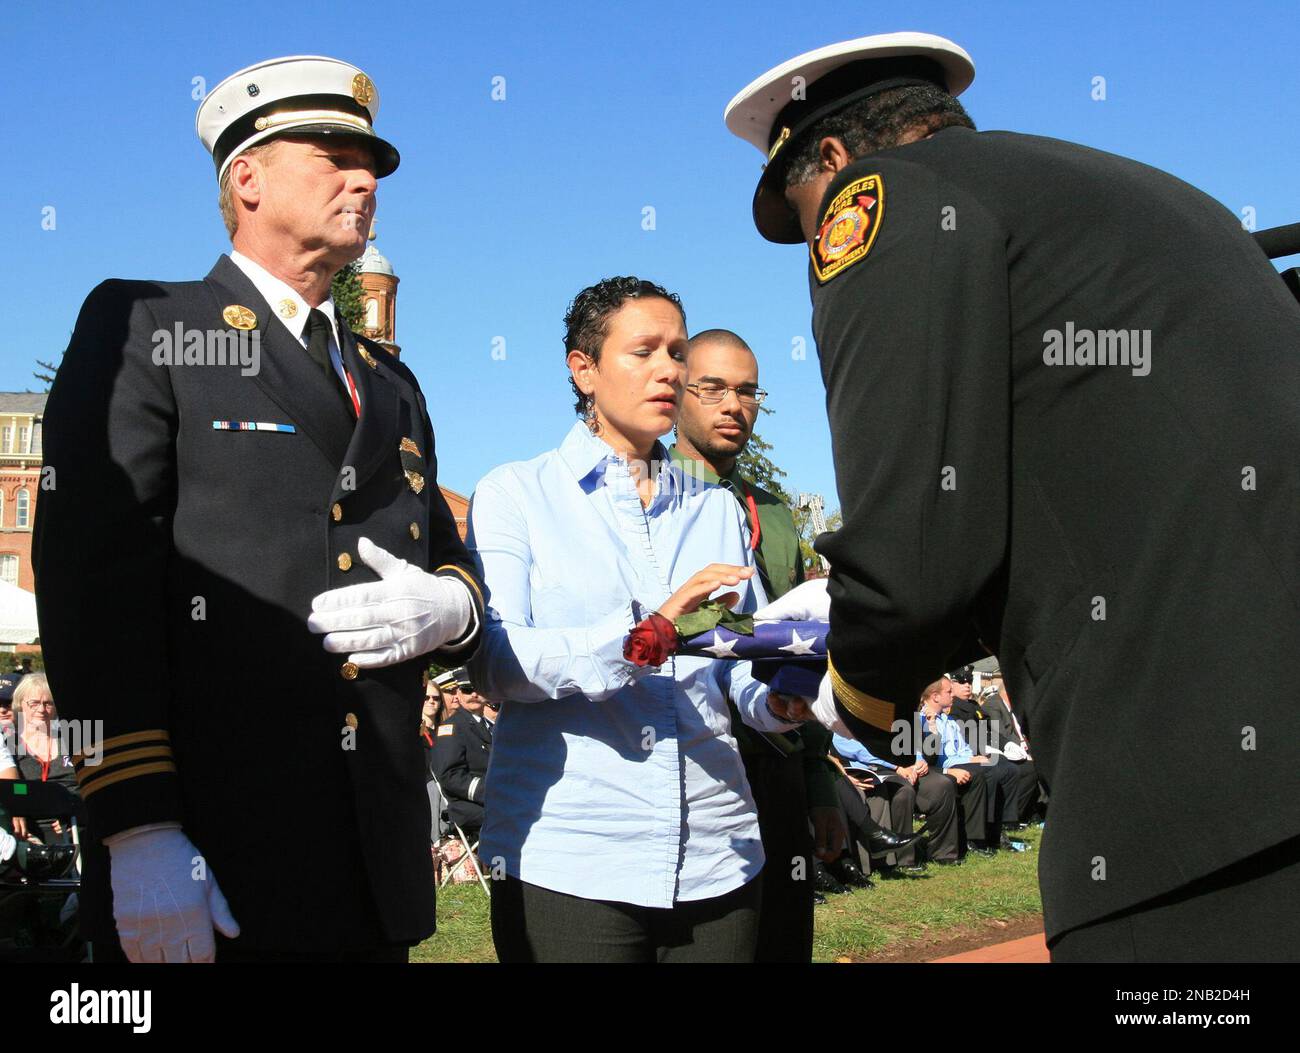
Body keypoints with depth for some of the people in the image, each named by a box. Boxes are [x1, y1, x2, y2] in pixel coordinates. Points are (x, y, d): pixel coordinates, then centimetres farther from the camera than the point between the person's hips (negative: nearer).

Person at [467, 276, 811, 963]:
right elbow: (494, 662, -11)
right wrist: (643, 631, -23)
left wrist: (781, 698, -12)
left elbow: (743, 674, 10)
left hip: (714, 855, 4)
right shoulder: (516, 493, 3)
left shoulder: (716, 509, 14)